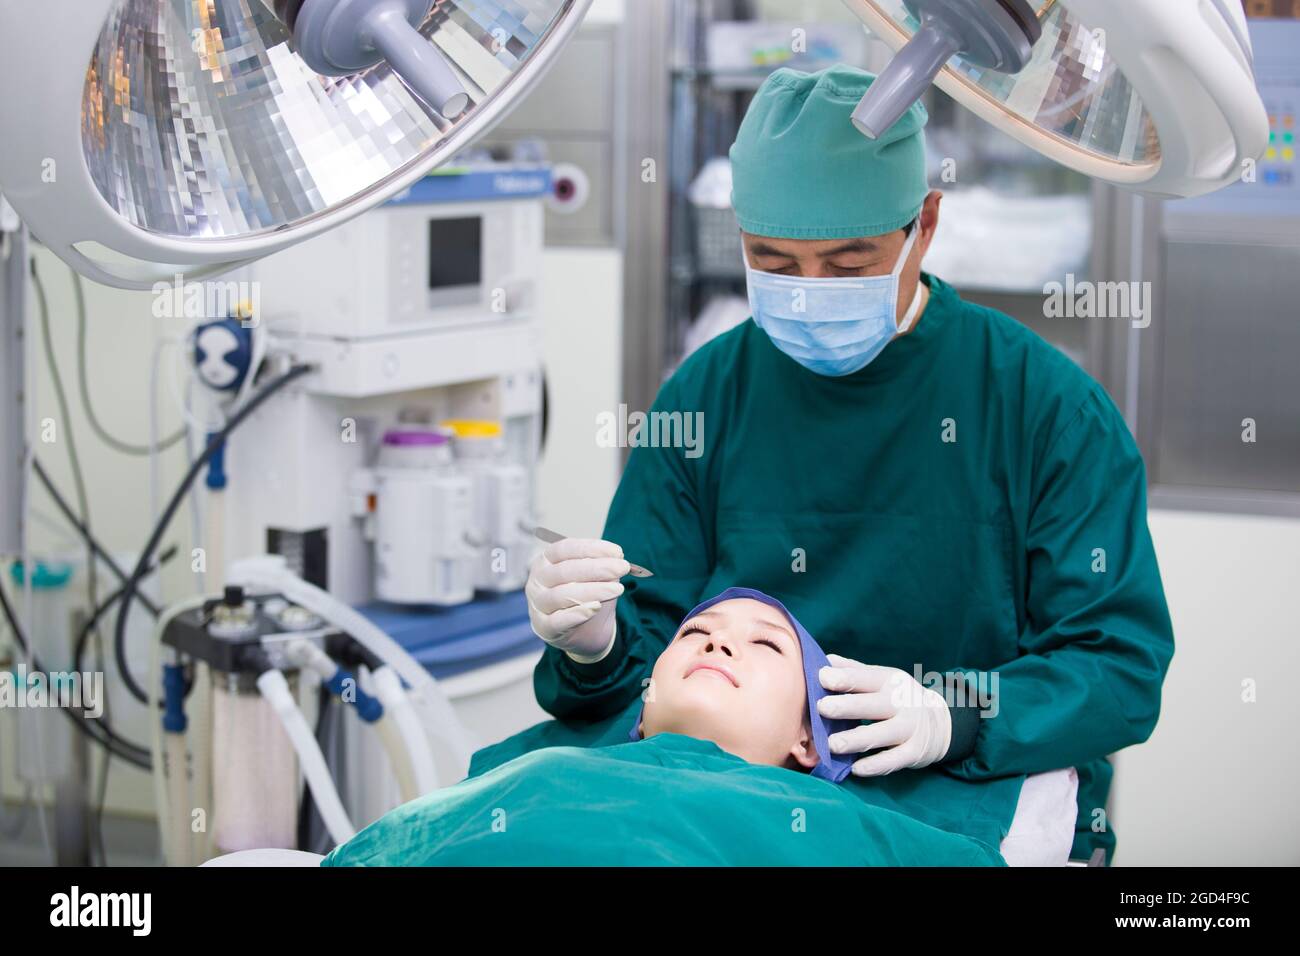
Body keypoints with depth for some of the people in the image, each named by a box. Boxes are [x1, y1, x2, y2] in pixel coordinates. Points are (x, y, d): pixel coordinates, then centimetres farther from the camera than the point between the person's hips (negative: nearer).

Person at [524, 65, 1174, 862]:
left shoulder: (1047, 403, 1)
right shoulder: (705, 397, 9)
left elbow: (1122, 663, -2)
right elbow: (649, 643, 13)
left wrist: (950, 722, -19)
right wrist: (595, 648, -13)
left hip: (986, 809, -2)